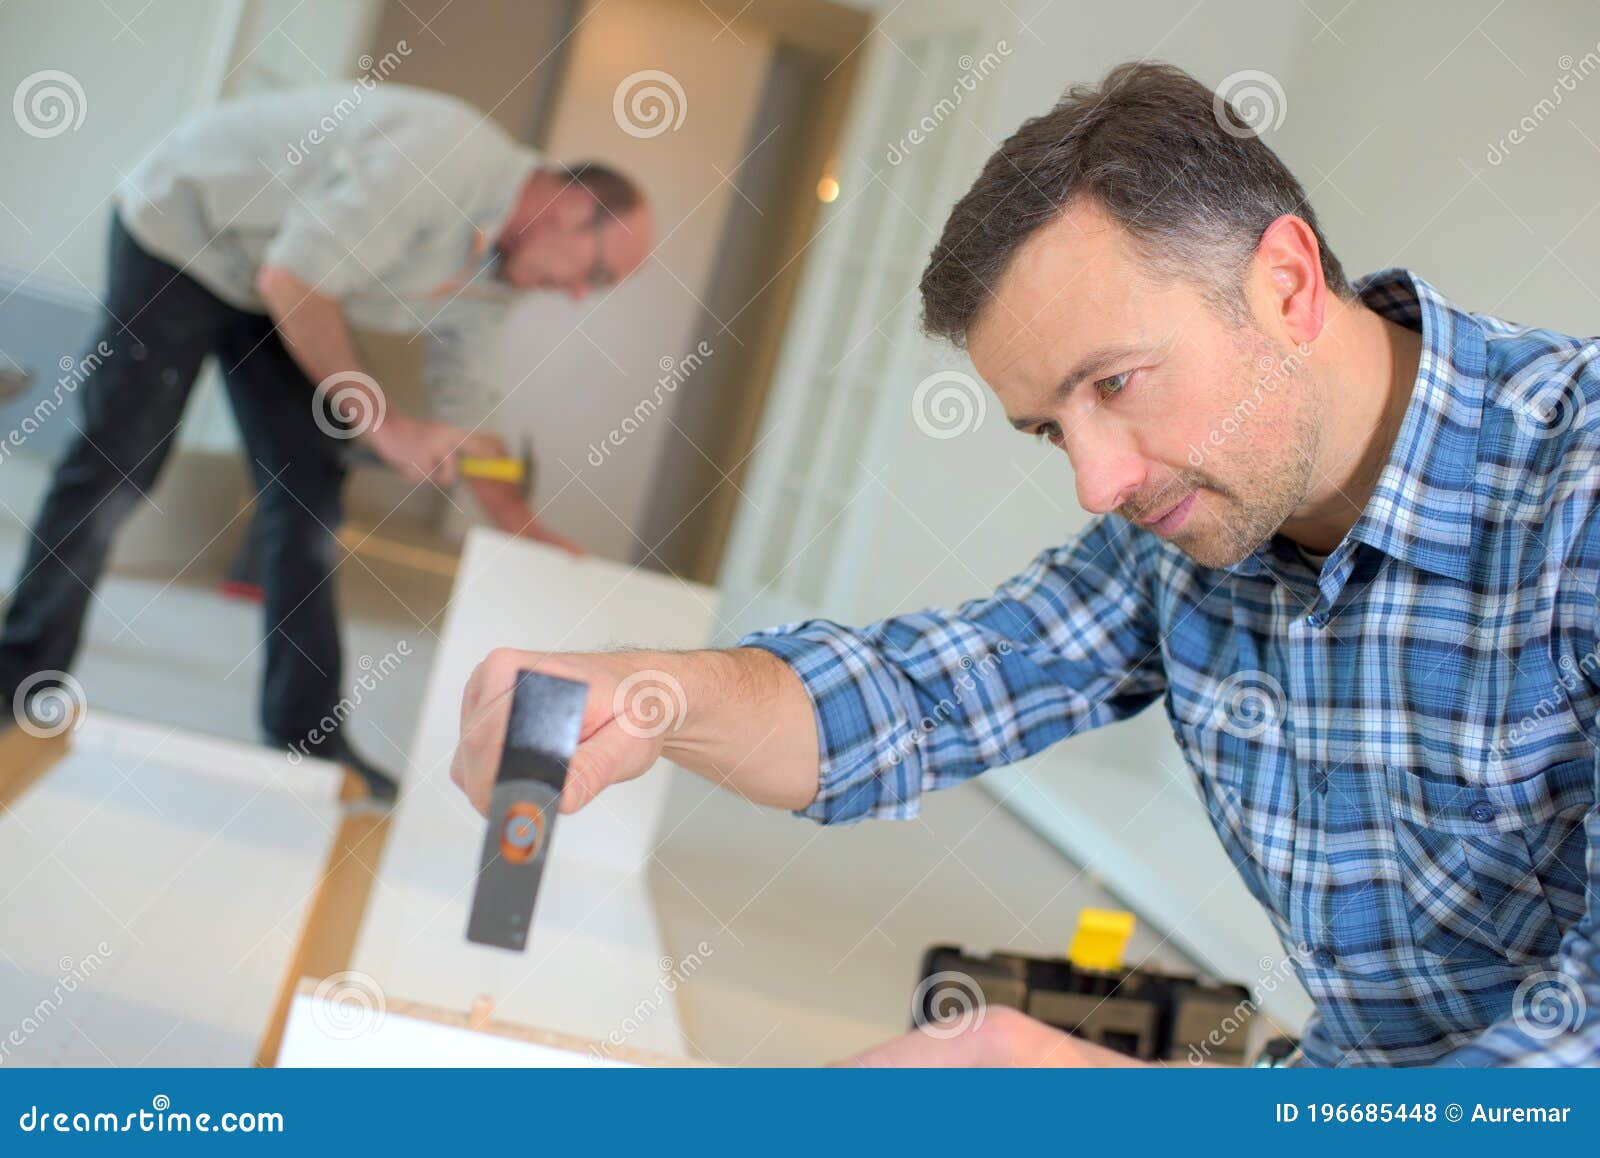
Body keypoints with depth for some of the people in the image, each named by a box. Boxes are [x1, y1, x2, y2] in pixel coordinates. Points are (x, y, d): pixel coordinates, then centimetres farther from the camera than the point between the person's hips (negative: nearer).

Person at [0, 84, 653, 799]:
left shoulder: (497, 265, -4)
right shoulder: (445, 156, -33)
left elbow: (464, 402, 3)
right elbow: (293, 285, -31)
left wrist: (520, 524, -7)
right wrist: (381, 422, -26)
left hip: (273, 292, 8)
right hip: (181, 233, -8)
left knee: (309, 498, 1)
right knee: (116, 470, -8)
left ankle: (306, 740, 5)